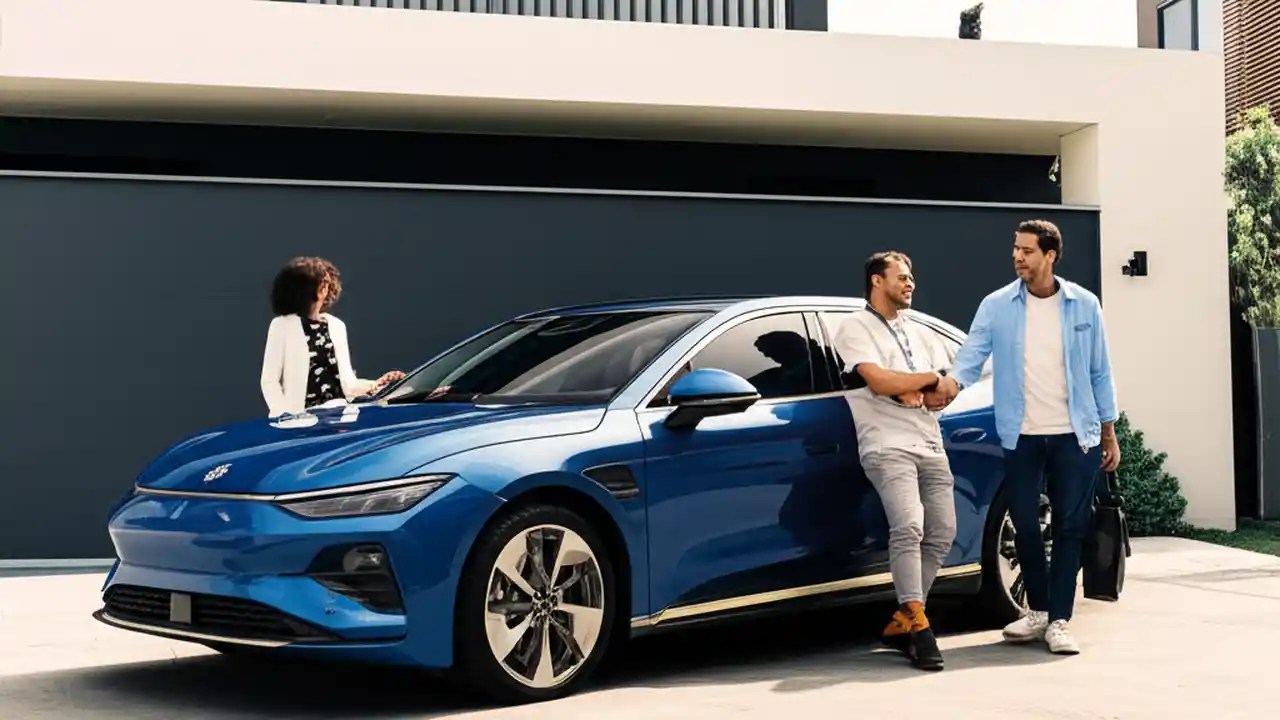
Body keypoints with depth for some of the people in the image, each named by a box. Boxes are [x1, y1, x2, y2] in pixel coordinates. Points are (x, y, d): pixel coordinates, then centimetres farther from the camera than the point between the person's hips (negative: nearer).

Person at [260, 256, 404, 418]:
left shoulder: (337, 326, 13)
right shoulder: (282, 325, 1)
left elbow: (347, 383, 12)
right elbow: (270, 381, -3)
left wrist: (376, 385, -5)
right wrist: (284, 417, -16)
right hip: (302, 418, -4)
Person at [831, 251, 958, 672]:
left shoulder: (919, 333, 23)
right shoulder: (856, 328, 2)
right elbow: (878, 381, -13)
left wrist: (912, 390, -6)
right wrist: (930, 377, -1)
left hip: (930, 446, 8)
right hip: (888, 446, -7)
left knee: (942, 533, 3)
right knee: (908, 527, -22)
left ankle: (901, 621, 10)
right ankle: (917, 626, -24)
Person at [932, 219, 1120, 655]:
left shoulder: (1084, 305, 2)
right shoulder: (996, 306, 0)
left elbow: (1099, 373, 6)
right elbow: (973, 353, -9)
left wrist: (1109, 432, 7)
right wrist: (953, 381, -31)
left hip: (1075, 435, 0)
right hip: (1022, 436, 1)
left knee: (1069, 527, 0)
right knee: (1025, 525, 6)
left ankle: (1059, 621, 7)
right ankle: (1038, 611, 24)